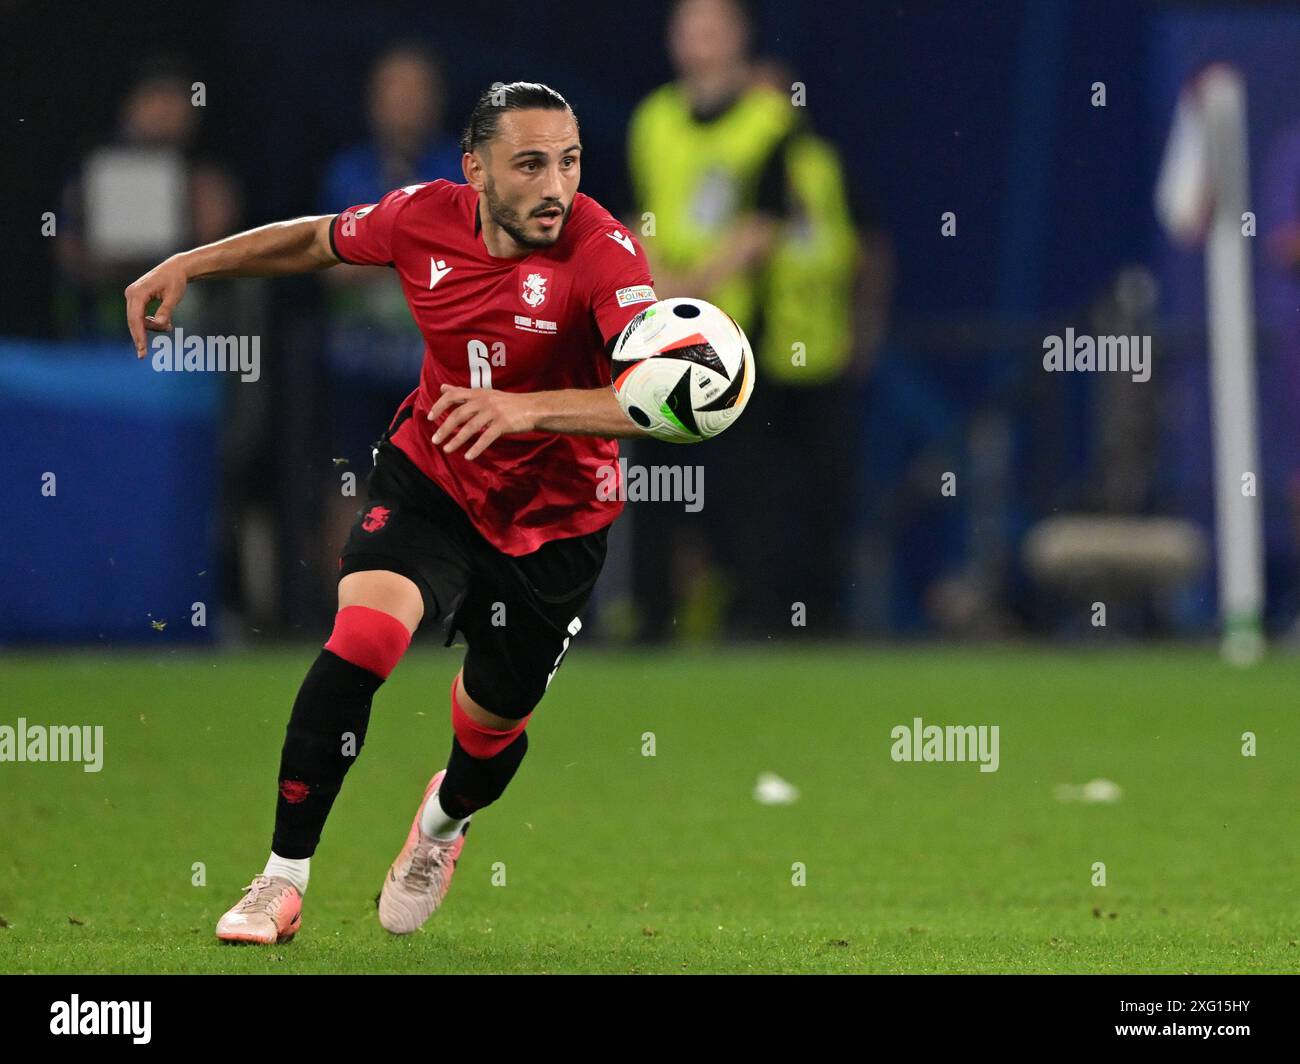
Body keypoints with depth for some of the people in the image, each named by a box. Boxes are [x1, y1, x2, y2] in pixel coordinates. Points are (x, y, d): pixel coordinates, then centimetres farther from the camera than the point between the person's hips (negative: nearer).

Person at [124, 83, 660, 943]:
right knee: (362, 637, -23)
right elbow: (319, 241, 10)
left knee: (494, 718, 11)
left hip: (552, 524, -1)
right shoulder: (424, 219, -14)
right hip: (430, 477, 1)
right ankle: (284, 880, -11)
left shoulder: (601, 249, -28)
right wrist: (186, 267, 8)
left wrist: (526, 408, -54)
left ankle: (446, 820, 52)